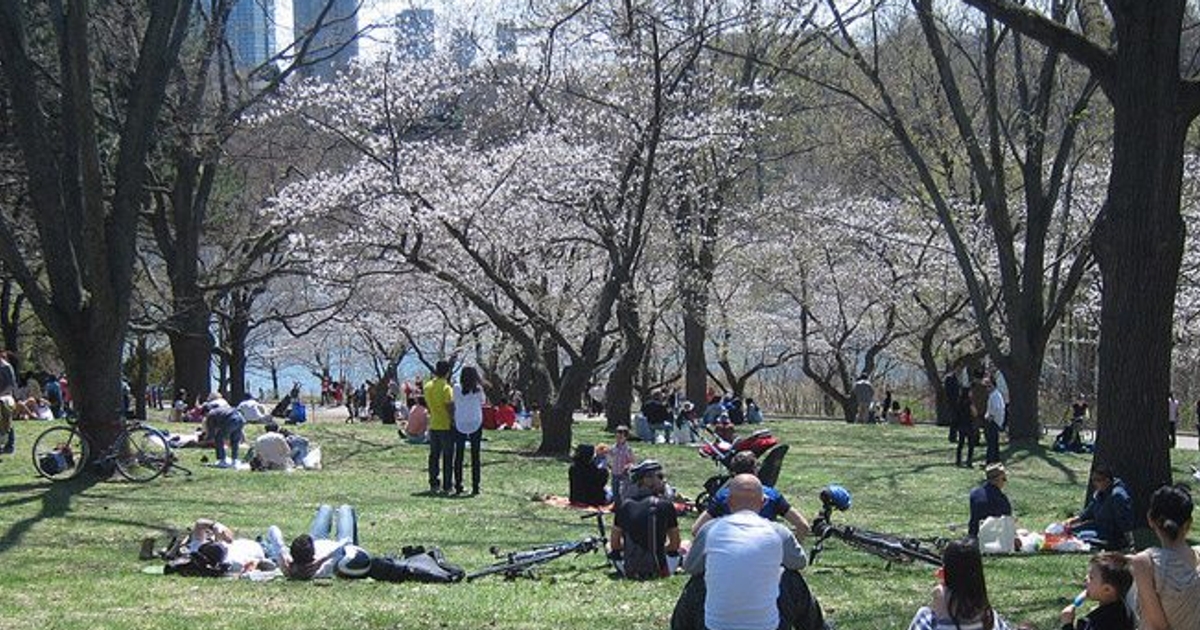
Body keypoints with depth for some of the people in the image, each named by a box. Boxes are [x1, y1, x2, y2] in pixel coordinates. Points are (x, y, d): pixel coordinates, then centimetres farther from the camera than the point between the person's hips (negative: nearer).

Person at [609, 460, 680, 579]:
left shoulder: (625, 506, -3)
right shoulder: (665, 506, -12)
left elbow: (614, 544, 3)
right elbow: (674, 545, -3)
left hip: (629, 572, 2)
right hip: (656, 572, -1)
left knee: (611, 548, 31)